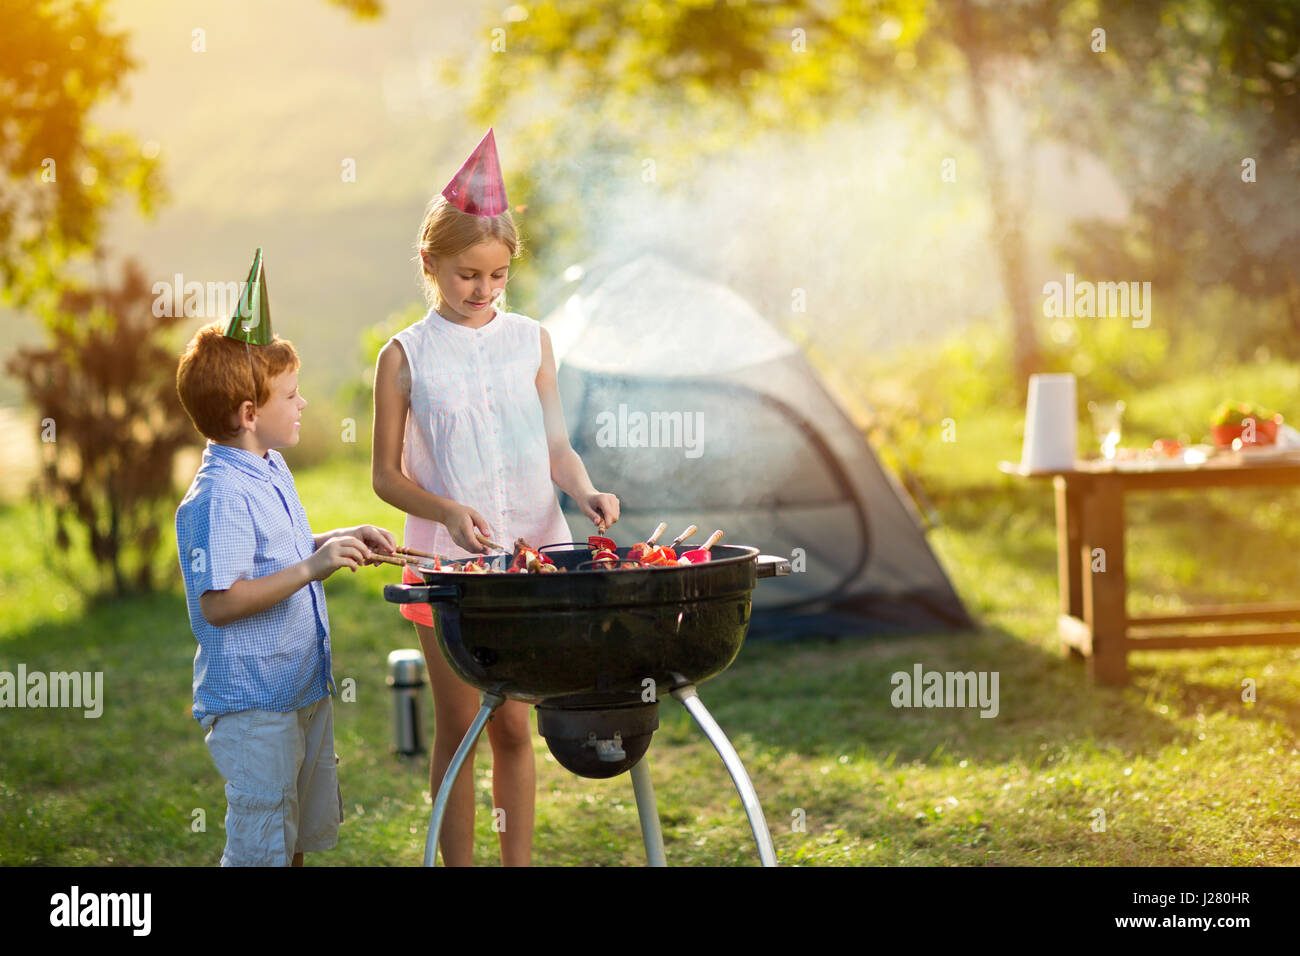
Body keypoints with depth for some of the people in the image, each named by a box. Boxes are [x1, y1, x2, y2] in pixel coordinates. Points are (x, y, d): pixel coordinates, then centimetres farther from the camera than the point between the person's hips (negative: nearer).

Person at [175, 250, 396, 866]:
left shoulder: (271, 470, 10)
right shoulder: (219, 497, -22)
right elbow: (217, 602, -28)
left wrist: (341, 541, 11)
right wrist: (310, 569, -31)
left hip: (304, 691, 10)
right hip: (251, 704, -10)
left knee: (307, 831, 20)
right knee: (262, 846, -3)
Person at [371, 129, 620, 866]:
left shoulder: (531, 341, 5)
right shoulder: (406, 357, -3)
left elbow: (555, 445, 9)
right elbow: (387, 474, -1)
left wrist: (585, 491, -11)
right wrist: (448, 511, -17)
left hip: (532, 554, 2)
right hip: (447, 560, -2)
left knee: (514, 724, 7)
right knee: (458, 726, 5)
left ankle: (520, 861, 16)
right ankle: (459, 862, 14)